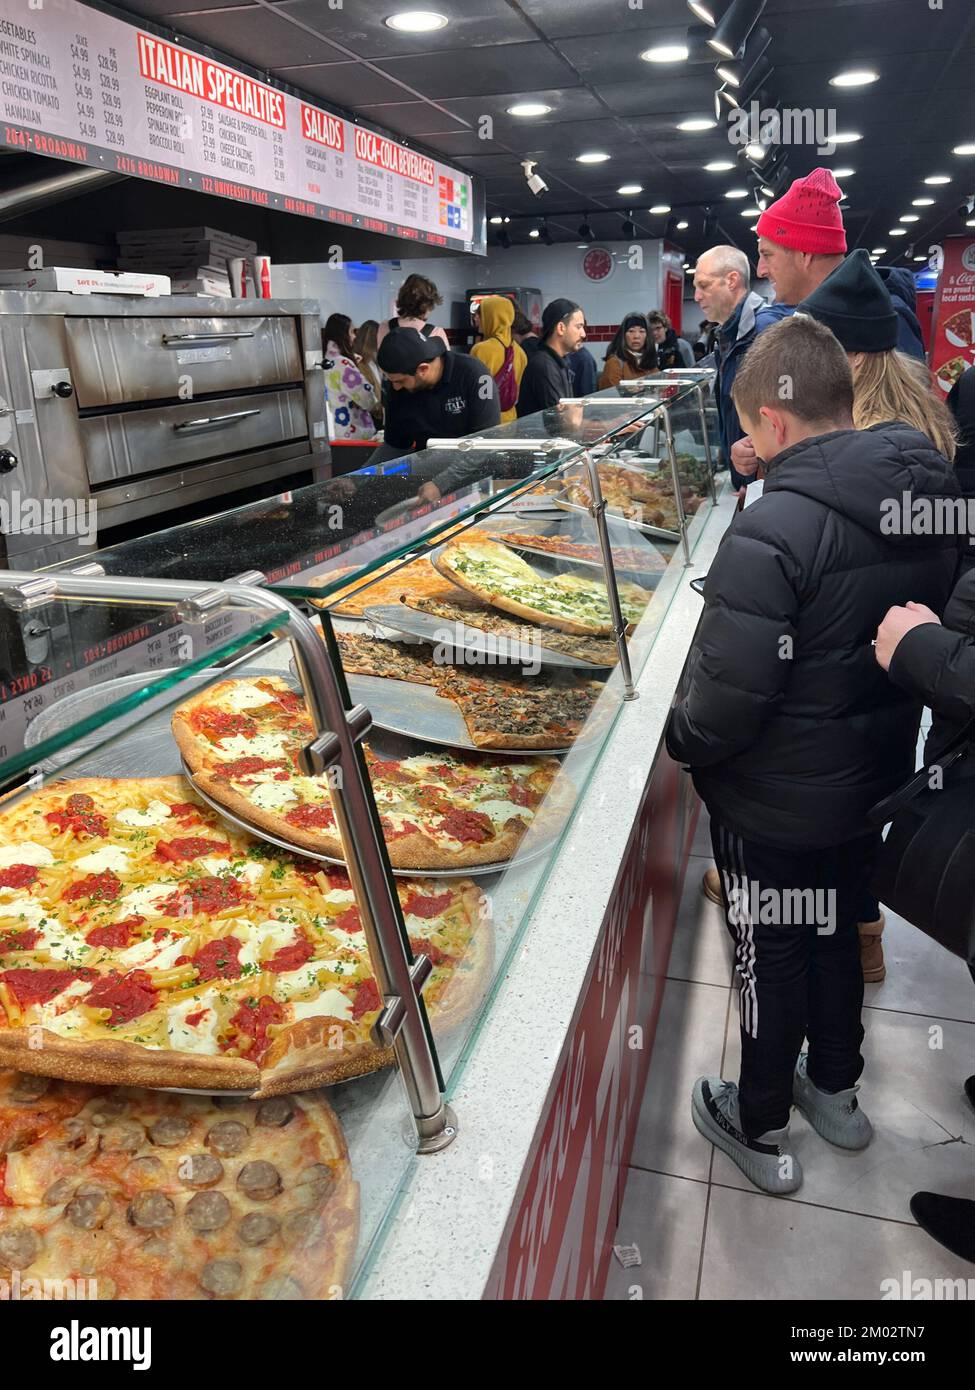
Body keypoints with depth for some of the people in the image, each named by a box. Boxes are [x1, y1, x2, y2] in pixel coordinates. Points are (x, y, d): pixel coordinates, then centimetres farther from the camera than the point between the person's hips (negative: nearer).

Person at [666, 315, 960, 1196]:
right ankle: (835, 1088, 48)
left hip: (776, 807, -7)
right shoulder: (930, 500, -4)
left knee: (772, 957, 13)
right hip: (873, 783, 7)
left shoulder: (771, 534, -29)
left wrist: (682, 738, -7)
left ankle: (760, 1129, 35)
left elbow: (728, 694, -27)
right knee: (836, 933, 26)